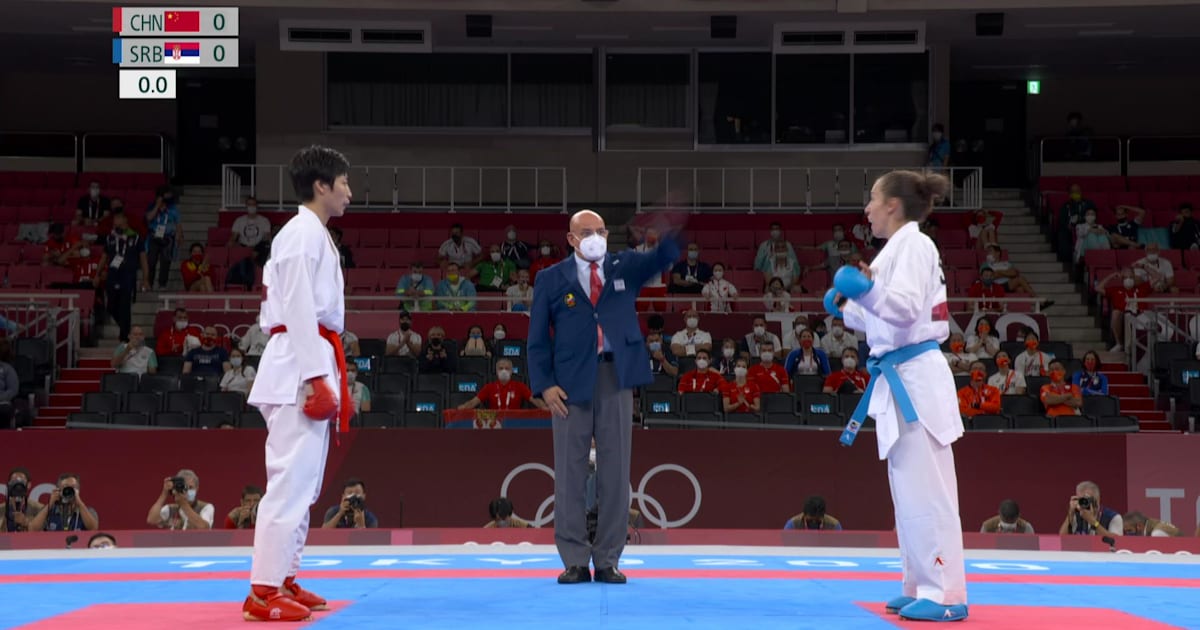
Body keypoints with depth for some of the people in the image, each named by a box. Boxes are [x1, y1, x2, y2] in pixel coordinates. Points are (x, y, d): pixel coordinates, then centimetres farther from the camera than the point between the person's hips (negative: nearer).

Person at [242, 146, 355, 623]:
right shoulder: (302, 234, -11)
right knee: (291, 478, -11)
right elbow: (298, 308, -18)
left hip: (310, 366, 11)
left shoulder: (313, 235, 20)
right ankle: (264, 591, -10)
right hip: (301, 366, -11)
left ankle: (282, 579, 19)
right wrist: (313, 376, -22)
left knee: (302, 480, 13)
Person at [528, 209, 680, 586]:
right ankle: (574, 561, 7)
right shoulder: (552, 279, 6)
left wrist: (671, 232, -29)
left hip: (616, 378, 2)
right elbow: (538, 337, 3)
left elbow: (663, 258, -7)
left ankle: (608, 561, 10)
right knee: (570, 473, 0)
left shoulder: (625, 267, 11)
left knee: (615, 472, 3)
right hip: (571, 381, -1)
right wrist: (545, 384, -8)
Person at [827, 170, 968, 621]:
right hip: (902, 379, 11)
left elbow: (907, 307, -23)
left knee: (925, 489, -9)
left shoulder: (913, 244, -11)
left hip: (916, 377, -11)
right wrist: (847, 308, 22)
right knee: (909, 490, 13)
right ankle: (924, 588, 19)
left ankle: (946, 595, -7)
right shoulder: (897, 248, 18)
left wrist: (869, 292, -37)